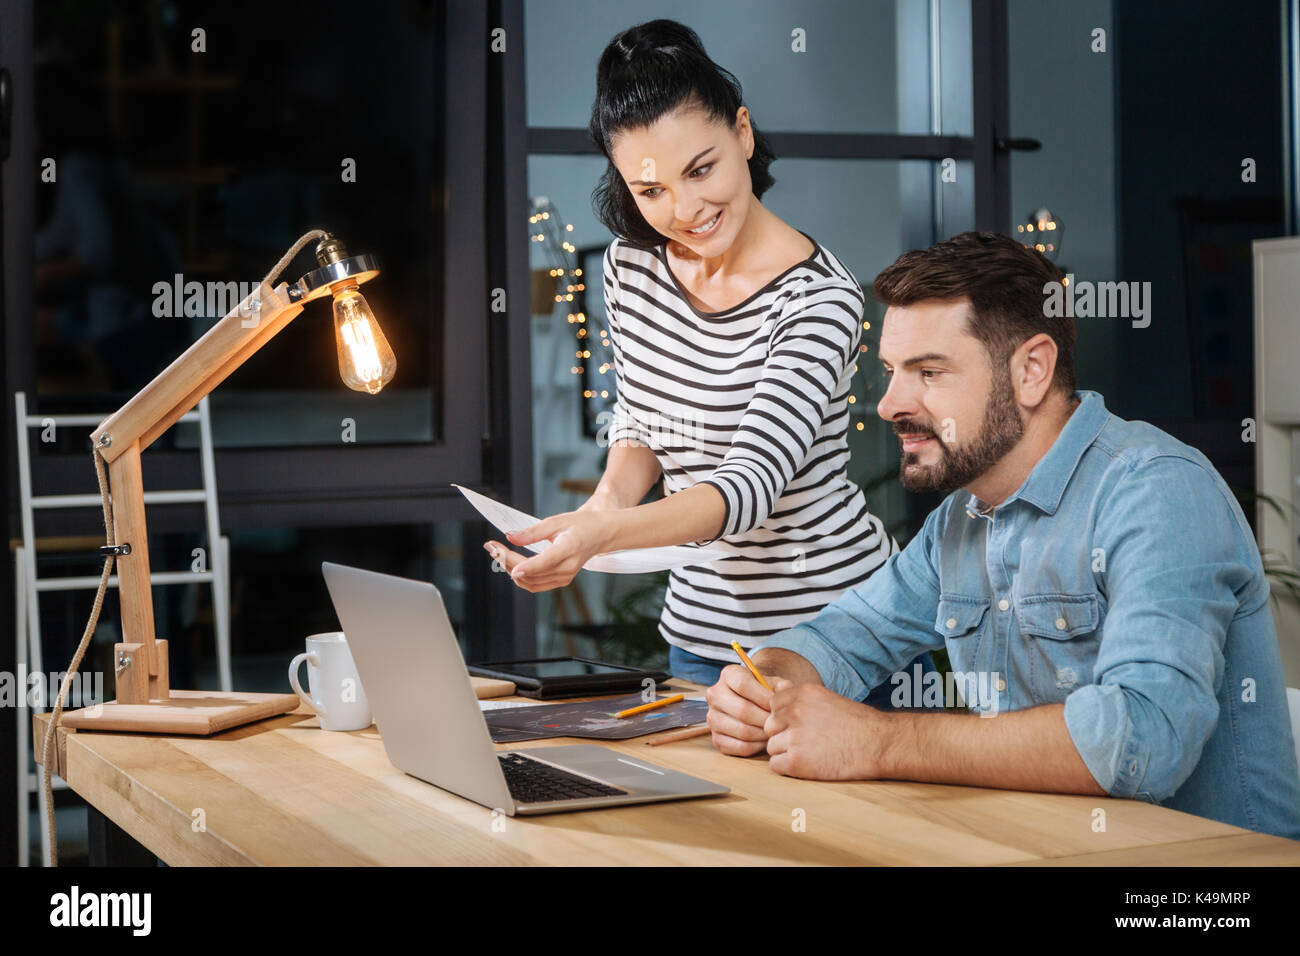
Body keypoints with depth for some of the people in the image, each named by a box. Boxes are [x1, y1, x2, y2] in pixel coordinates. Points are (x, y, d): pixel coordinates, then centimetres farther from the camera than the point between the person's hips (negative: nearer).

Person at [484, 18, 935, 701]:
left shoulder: (820, 301, -22)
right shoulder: (630, 267, -3)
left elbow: (753, 484, -31)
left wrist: (602, 533, -47)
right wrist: (610, 497, -11)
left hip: (839, 636, -5)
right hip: (700, 631, 6)